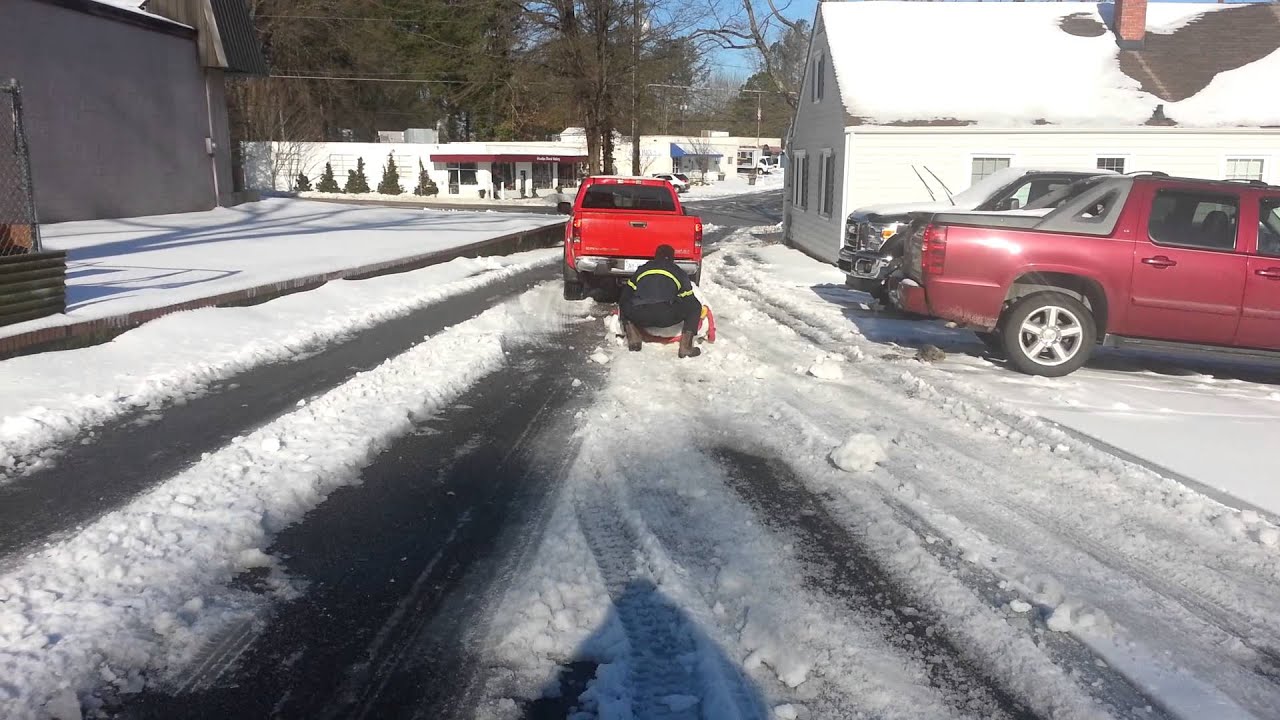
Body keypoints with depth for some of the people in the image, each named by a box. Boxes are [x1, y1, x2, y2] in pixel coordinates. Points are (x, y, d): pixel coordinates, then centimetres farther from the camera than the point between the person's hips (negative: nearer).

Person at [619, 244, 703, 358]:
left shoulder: (642, 269, 29)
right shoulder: (679, 272, 25)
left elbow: (626, 294, 33)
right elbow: (689, 300, 27)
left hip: (639, 316, 2)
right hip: (667, 317, -2)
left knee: (624, 305, 35)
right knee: (695, 306, 20)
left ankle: (633, 335, 8)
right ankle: (685, 346, 4)